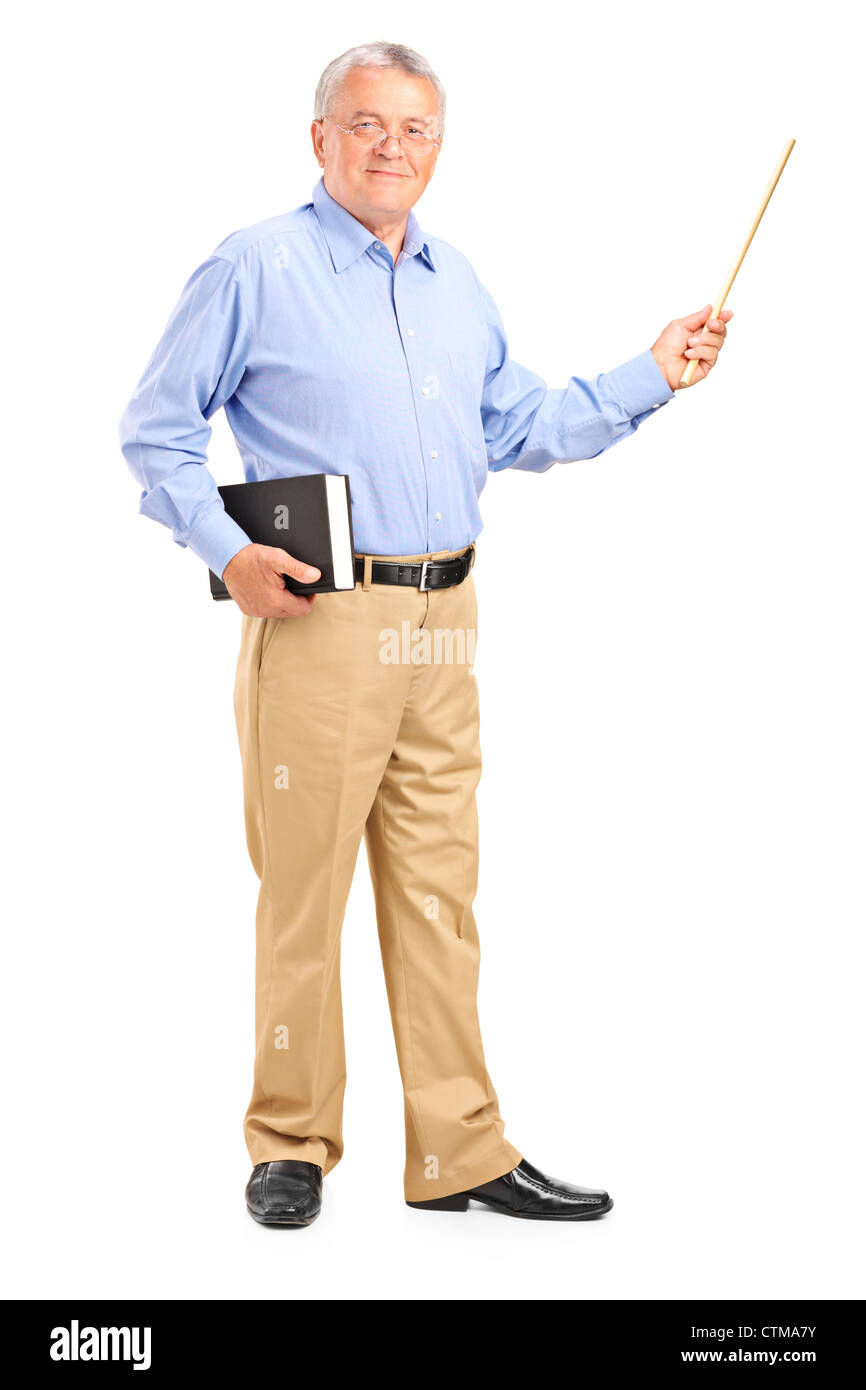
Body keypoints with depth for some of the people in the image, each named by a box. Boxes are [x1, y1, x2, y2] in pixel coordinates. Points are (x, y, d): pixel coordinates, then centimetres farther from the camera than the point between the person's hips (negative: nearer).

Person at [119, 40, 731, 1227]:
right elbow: (157, 430, 0)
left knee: (441, 893, 8)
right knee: (302, 891, 0)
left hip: (443, 620, 6)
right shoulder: (255, 269, -1)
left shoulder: (460, 286, 18)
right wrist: (226, 552, -13)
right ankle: (291, 1145, 16)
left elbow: (520, 429, 22)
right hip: (317, 617, -5)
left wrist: (652, 376, 14)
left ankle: (462, 1151, 16)